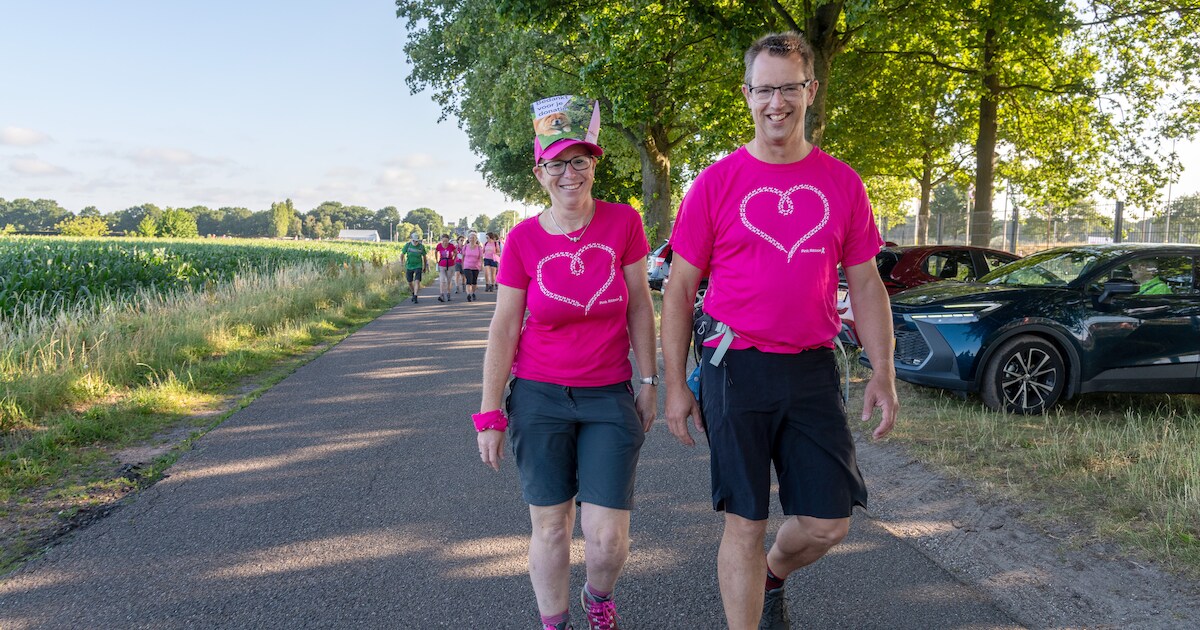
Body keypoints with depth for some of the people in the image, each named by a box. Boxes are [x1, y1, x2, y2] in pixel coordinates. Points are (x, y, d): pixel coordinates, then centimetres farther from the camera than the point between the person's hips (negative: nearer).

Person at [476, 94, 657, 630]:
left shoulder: (623, 222, -5)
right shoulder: (523, 239, -5)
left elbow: (639, 306, 2)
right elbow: (504, 328, -2)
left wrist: (649, 381, 4)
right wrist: (490, 415, -3)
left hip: (609, 398, 0)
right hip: (539, 398, 0)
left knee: (608, 536, -1)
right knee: (550, 527, 7)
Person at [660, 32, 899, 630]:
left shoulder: (842, 183, 6)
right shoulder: (716, 182, -1)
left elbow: (865, 284, 10)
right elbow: (679, 289, 1)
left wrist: (882, 371, 2)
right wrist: (675, 384, -1)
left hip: (813, 371, 3)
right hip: (736, 368, -3)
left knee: (828, 523, 8)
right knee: (745, 523, 5)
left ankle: (772, 574, 39)